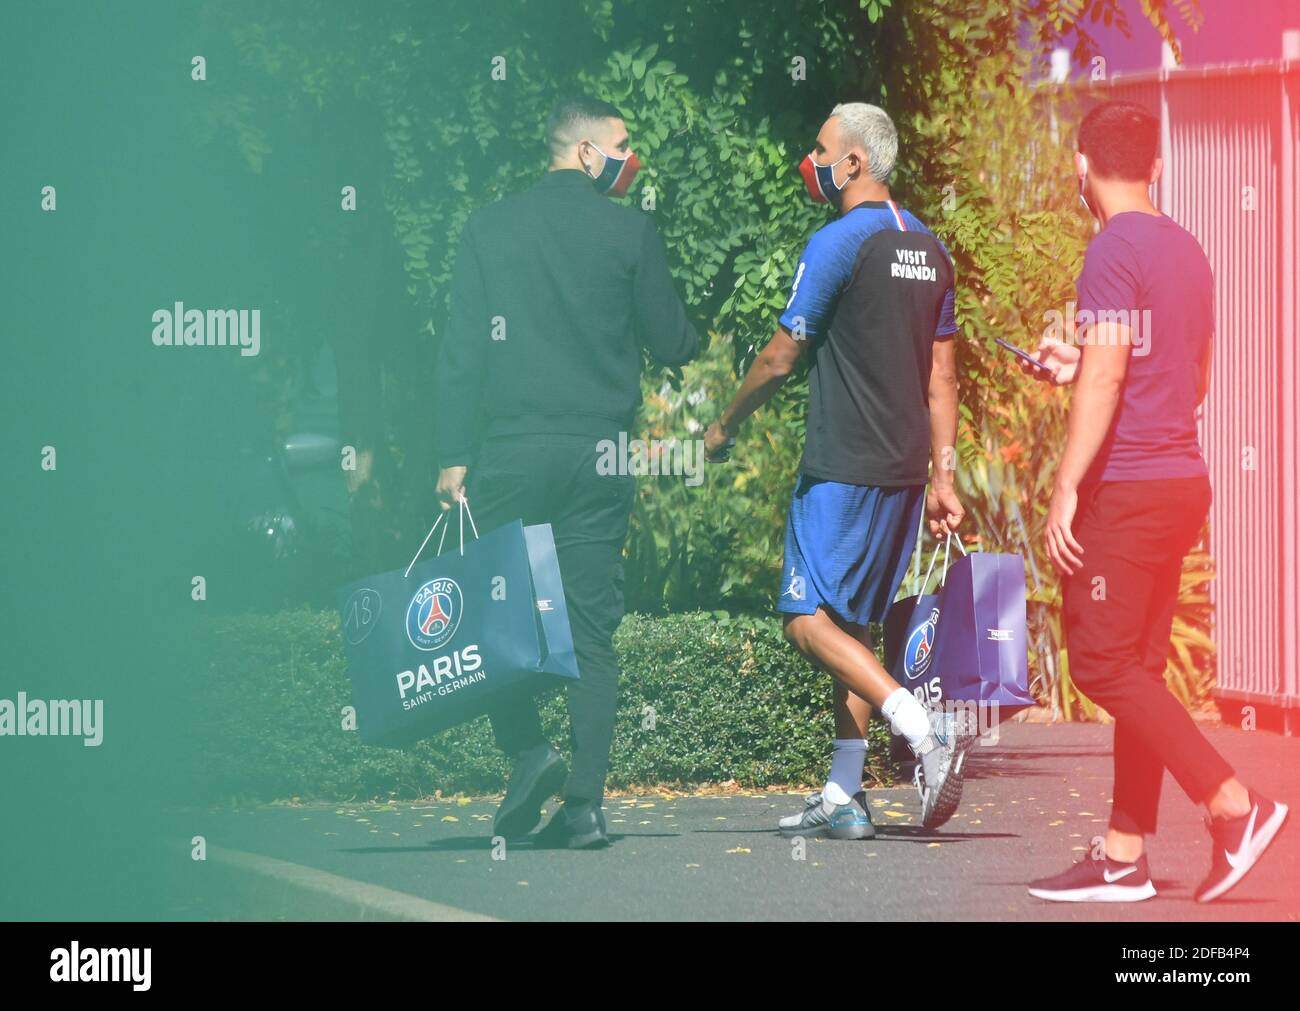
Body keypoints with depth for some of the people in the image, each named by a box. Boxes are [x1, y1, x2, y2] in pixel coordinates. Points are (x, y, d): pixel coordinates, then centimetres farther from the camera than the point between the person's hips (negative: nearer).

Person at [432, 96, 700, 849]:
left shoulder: (490, 228, 4)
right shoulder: (631, 232, -1)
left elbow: (462, 349, 1)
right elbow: (671, 343, 4)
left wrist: (455, 455, 2)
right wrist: (699, 340, 27)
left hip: (508, 451, 0)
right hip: (599, 453, 0)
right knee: (592, 627, 2)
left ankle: (528, 748, -9)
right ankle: (585, 805, -1)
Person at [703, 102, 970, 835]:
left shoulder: (839, 244, -11)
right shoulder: (928, 249, 13)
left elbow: (781, 358, -7)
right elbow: (942, 375, 14)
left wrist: (726, 426, 8)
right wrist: (942, 478, 16)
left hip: (843, 466, -8)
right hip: (904, 468, 8)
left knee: (811, 619, -8)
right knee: (851, 626, 12)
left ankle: (926, 734, -21)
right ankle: (843, 798, 10)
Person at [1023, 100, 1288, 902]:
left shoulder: (1115, 250, -12)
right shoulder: (1187, 250, 15)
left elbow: (1105, 377, -20)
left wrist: (1067, 488, -19)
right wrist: (1077, 365, 27)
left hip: (1126, 487, -9)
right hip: (1182, 480, 9)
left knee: (1104, 665, -7)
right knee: (1137, 670, 9)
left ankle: (1237, 806, -14)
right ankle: (1124, 859, 10)